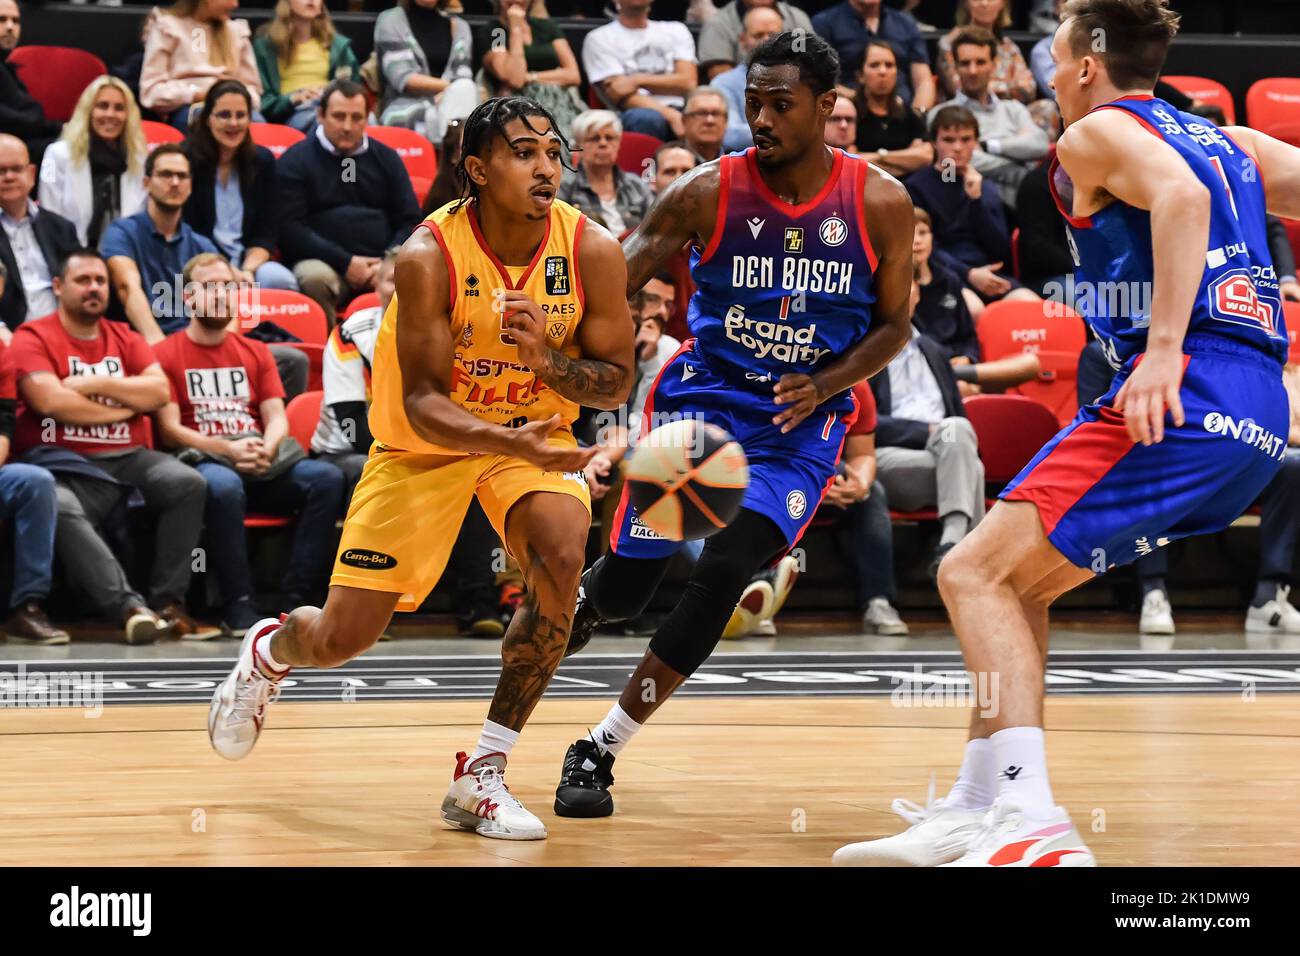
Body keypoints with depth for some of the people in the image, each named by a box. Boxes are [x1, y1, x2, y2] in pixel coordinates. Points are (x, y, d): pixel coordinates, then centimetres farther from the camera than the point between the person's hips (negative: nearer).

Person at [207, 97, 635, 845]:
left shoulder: (593, 251, -19)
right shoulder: (429, 257, -26)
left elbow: (617, 383, -9)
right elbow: (422, 402, -26)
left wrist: (546, 359, -30)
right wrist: (511, 442, -43)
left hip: (536, 434, 2)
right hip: (425, 445, -2)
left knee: (562, 558, -29)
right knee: (340, 639, -1)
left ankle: (483, 774, -15)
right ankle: (269, 651, 41)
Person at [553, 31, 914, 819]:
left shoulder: (881, 204, -6)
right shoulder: (708, 192, -9)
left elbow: (893, 324, 4)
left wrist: (825, 386, -13)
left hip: (799, 425, 0)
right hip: (703, 399, 0)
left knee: (727, 569, -21)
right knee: (626, 586, -6)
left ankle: (602, 750, -8)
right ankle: (581, 603, 37)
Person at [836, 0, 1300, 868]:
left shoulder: (1097, 132, 4)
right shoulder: (1230, 143, 27)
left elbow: (1180, 196, -17)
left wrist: (1165, 349, -24)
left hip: (1188, 394, -9)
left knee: (975, 573, -10)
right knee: (1016, 581, 19)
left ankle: (1033, 824, -24)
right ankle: (977, 813, 17)